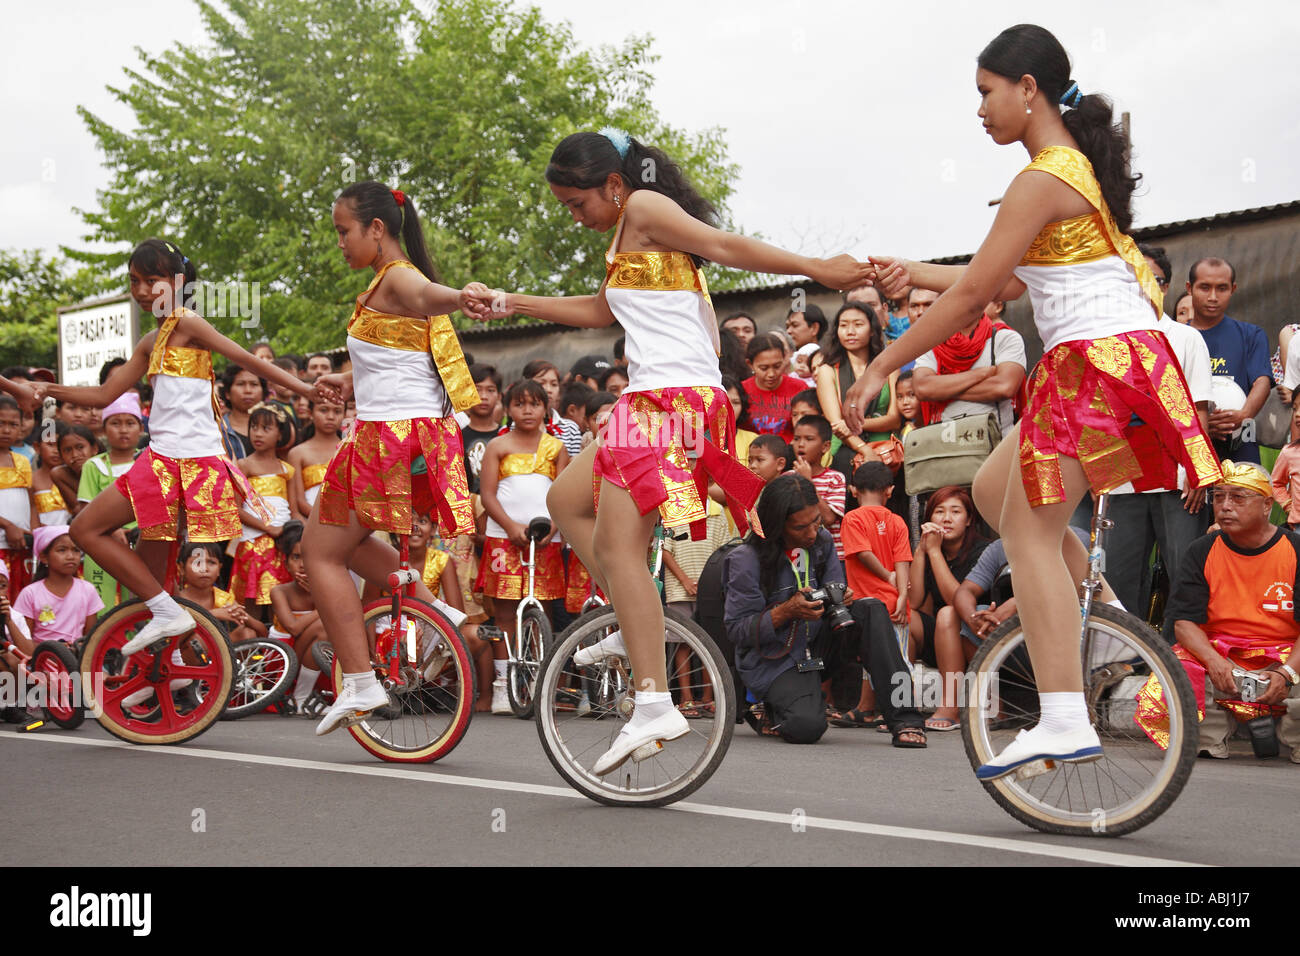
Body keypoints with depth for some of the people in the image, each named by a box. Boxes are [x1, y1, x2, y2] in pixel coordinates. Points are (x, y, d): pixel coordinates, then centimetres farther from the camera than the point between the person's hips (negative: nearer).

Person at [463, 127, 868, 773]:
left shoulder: (645, 207, -4)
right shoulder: (629, 234, 24)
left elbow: (726, 247, -14)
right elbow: (599, 311, 35)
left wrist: (814, 268, -24)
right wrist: (514, 304, 35)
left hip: (669, 397, -10)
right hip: (653, 402, 10)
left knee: (616, 545, -13)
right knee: (566, 500, 19)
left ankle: (655, 706, -16)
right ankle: (635, 625, 15)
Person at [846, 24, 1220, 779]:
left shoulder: (1043, 180, -13)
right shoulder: (1080, 164, 17)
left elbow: (971, 298, -14)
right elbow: (1012, 282, 20)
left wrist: (881, 368, -8)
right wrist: (914, 274, 20)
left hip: (1097, 363, -10)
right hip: (1127, 356, 10)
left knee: (1029, 530, -9)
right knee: (993, 489, 18)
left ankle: (1065, 722, -13)